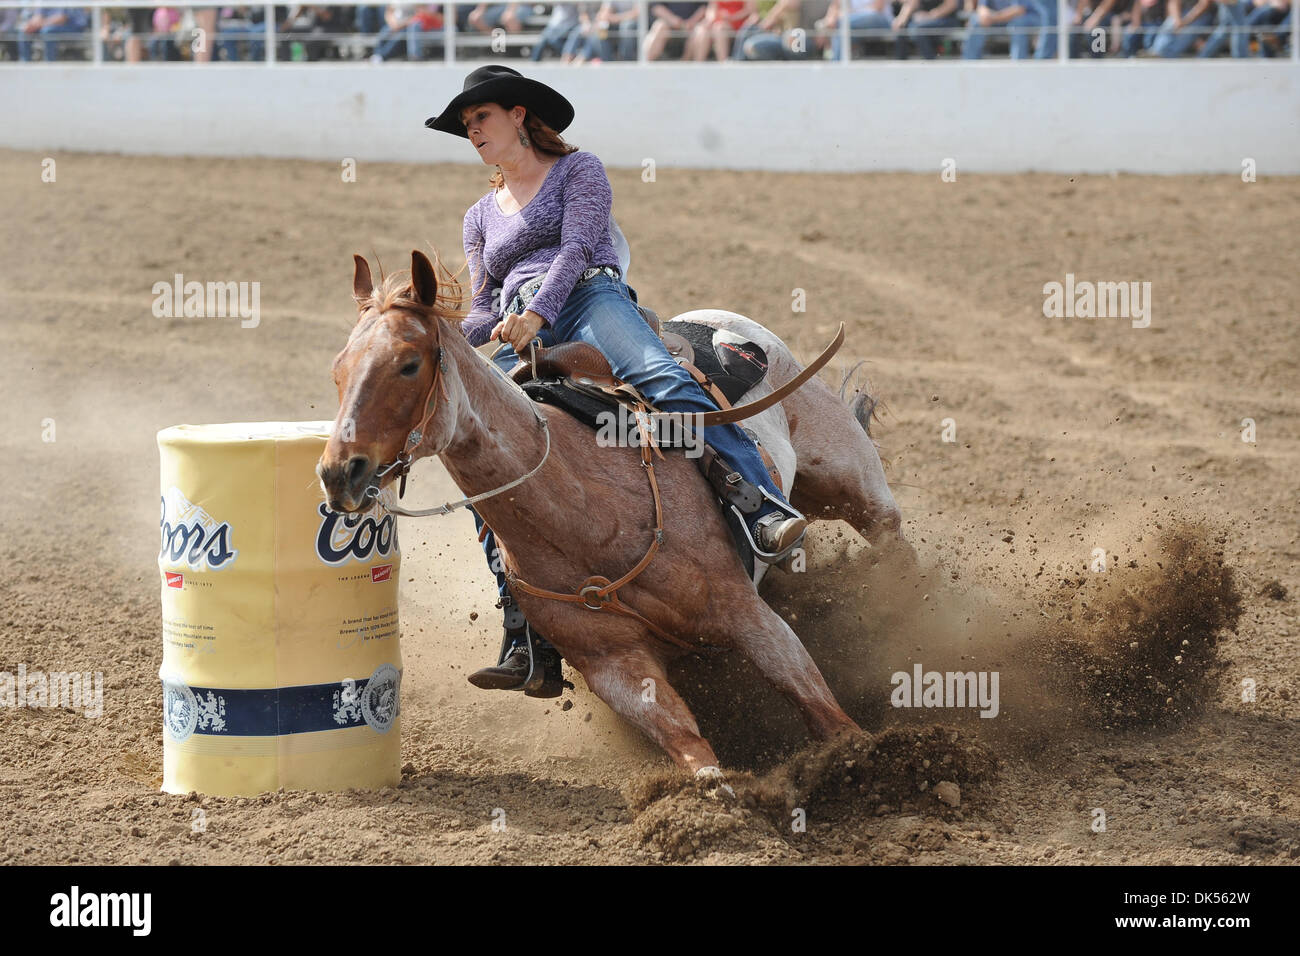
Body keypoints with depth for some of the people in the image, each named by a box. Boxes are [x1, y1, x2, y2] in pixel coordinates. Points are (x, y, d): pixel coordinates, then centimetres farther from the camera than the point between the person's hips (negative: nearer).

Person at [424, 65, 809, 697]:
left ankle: (766, 512, -55)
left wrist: (535, 314, -17)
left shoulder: (578, 171, 17)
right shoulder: (481, 216, 33)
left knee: (661, 380, -36)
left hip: (589, 300, -4)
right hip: (517, 343, 4)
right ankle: (528, 640, -26)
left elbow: (576, 248, 0)